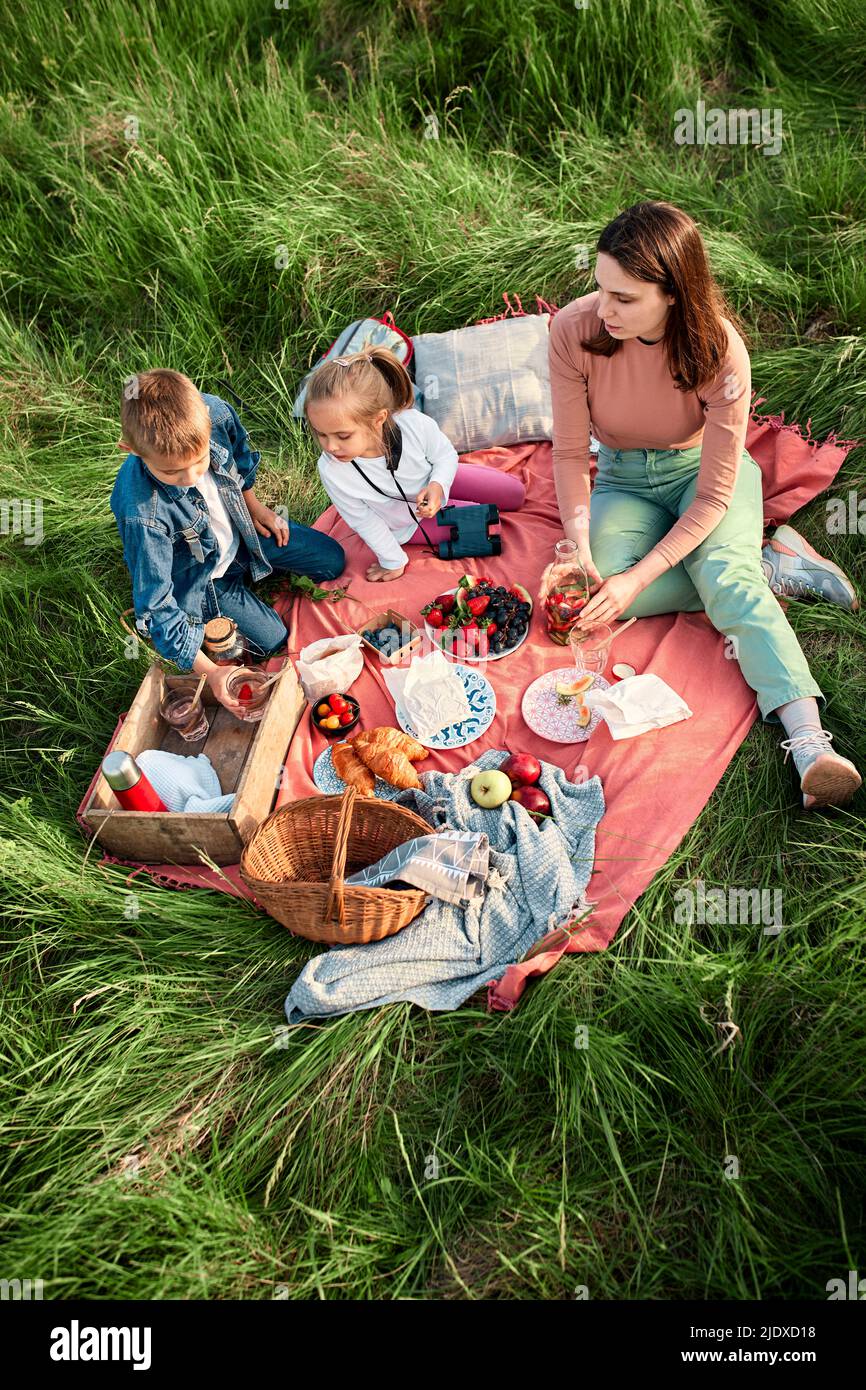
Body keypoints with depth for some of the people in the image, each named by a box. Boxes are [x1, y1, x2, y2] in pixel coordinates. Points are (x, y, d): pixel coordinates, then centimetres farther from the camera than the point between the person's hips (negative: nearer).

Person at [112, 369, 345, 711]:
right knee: (272, 638, -4)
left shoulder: (216, 413, -31)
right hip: (201, 576, -5)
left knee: (332, 560, 10)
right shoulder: (142, 513, -43)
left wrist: (253, 504, 7)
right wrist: (210, 671, -36)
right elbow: (155, 605, -33)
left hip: (240, 530, 5)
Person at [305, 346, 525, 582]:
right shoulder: (331, 471, -38)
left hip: (436, 480, 1)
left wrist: (438, 486, -34)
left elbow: (446, 455, -14)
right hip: (409, 525, -1)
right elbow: (364, 522, -21)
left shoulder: (415, 424, -38)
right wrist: (393, 561, -9)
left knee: (515, 493, 11)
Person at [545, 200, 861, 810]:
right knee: (606, 588, -28)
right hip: (624, 480, 3)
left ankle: (810, 742, -43)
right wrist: (579, 546, -27)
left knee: (725, 575, -33)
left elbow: (714, 494, -23)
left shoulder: (719, 348, -25)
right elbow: (570, 453, -12)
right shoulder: (575, 330, -21)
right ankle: (777, 566, -14)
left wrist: (638, 576, -33)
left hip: (706, 470, -2)